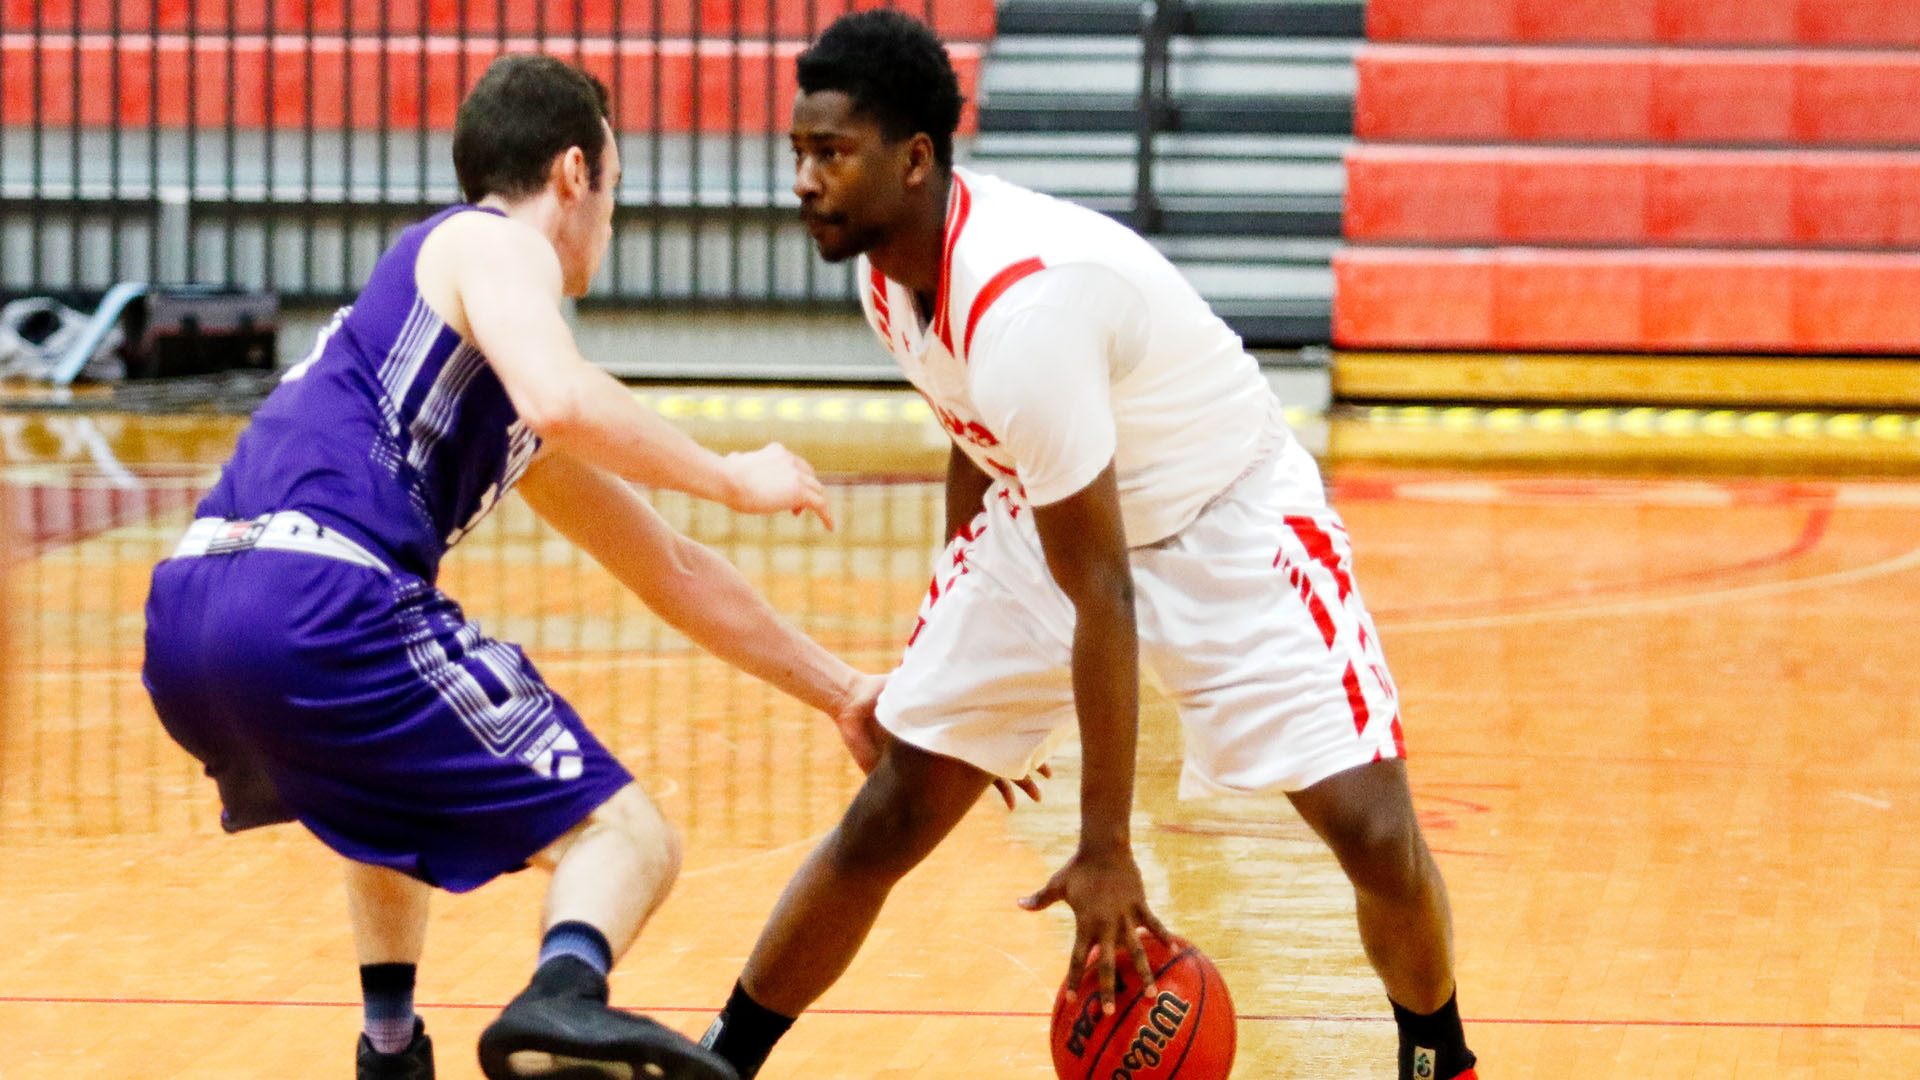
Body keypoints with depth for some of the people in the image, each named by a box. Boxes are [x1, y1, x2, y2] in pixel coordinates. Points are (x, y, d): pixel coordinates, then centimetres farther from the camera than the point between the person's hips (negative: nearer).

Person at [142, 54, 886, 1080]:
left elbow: (669, 572, 41)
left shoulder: (518, 428, 34)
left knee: (395, 784, 40)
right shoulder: (494, 244, 8)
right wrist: (732, 478, -1)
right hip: (317, 602, -9)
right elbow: (565, 404, -15)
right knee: (624, 837, -5)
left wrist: (842, 692, 45)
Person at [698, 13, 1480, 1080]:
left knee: (1375, 831, -16)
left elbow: (1101, 595, -33)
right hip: (1050, 519, 7)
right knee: (890, 821, -1)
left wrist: (1106, 849, -29)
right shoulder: (891, 265, -11)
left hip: (1232, 522, -7)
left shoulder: (1022, 301, -36)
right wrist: (960, 647, 22)